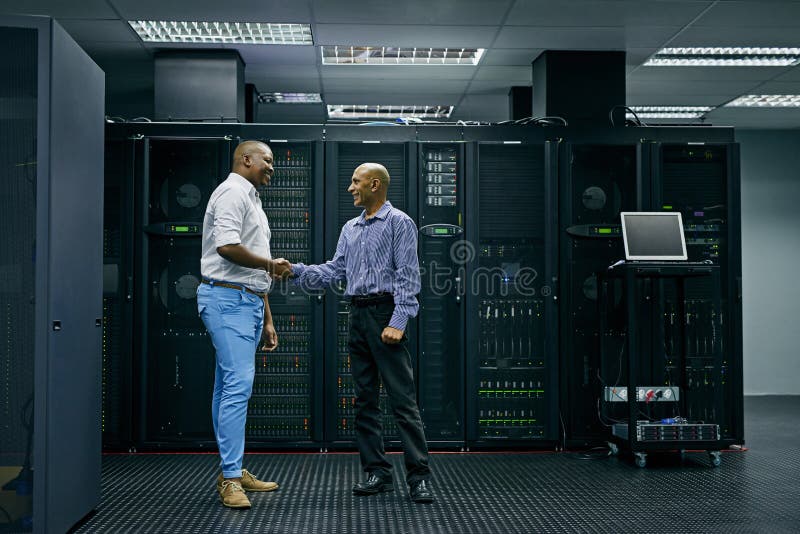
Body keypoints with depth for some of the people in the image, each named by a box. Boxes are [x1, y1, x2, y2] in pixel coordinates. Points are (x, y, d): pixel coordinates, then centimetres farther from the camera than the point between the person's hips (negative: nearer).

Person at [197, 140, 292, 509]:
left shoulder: (253, 202, 25)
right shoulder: (232, 193, -6)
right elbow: (227, 246, -22)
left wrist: (267, 319, 25)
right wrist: (270, 264, -6)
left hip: (248, 300, 10)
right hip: (228, 299, -10)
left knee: (230, 387, 10)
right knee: (238, 385, -15)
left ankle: (233, 471, 13)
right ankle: (231, 478, -14)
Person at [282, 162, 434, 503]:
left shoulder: (398, 222, -4)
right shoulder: (350, 229, 18)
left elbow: (408, 276, -11)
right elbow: (334, 271, 15)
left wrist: (398, 322, -19)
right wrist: (296, 270, 3)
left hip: (385, 312, -8)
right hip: (357, 315, 8)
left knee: (402, 399, -8)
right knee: (365, 399, 8)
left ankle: (419, 477, -4)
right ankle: (377, 473, 15)